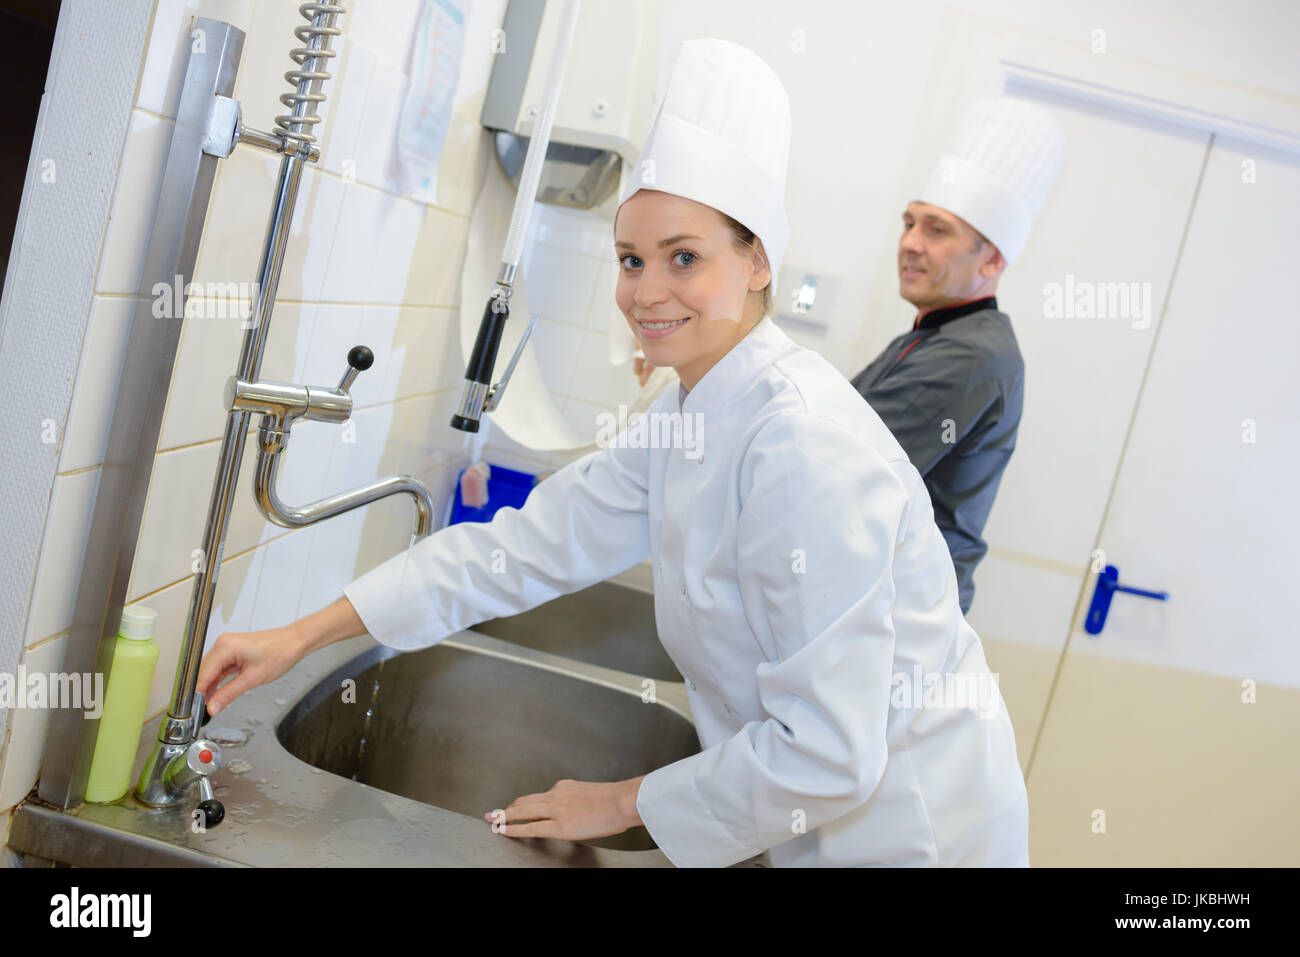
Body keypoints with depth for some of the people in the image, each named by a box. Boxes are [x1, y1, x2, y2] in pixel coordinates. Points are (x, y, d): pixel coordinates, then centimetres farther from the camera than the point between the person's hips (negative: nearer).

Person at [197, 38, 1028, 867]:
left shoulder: (807, 447, -28)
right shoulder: (685, 419, -1)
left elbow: (827, 753, -27)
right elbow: (530, 546, 2)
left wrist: (625, 802, -14)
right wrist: (303, 636, 0)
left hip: (908, 833, -7)